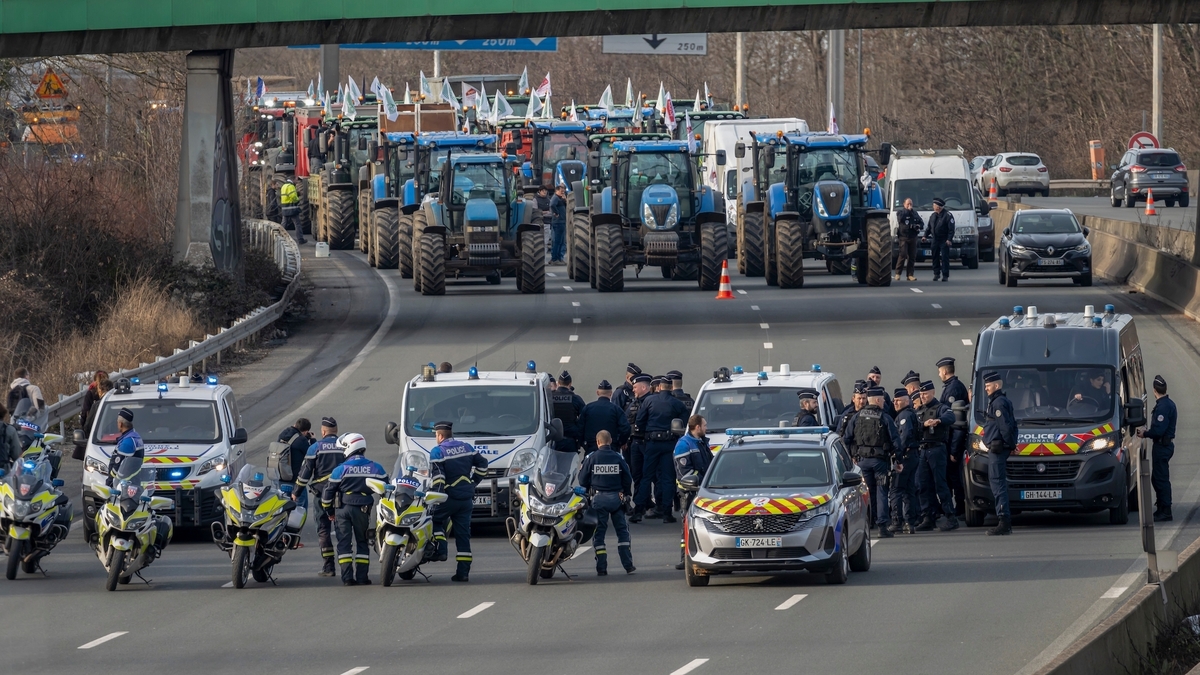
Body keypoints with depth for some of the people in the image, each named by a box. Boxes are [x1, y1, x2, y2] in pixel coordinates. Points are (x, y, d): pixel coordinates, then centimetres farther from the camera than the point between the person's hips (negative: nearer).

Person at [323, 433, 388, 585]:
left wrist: (329, 511, 13)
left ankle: (347, 577, -5)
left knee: (344, 542, 2)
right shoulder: (375, 468, 2)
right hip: (363, 509, 1)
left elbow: (329, 491, -1)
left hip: (342, 509, -1)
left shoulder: (340, 469, -4)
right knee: (362, 542, 11)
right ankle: (362, 576, 7)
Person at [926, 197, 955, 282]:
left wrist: (949, 239, -19)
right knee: (935, 258, 9)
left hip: (944, 241, -6)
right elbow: (929, 227, 20)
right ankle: (936, 274, 19)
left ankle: (945, 275, -3)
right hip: (935, 240, 6)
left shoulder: (947, 216, -9)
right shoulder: (933, 216, 12)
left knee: (945, 258, -6)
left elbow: (951, 229, -11)